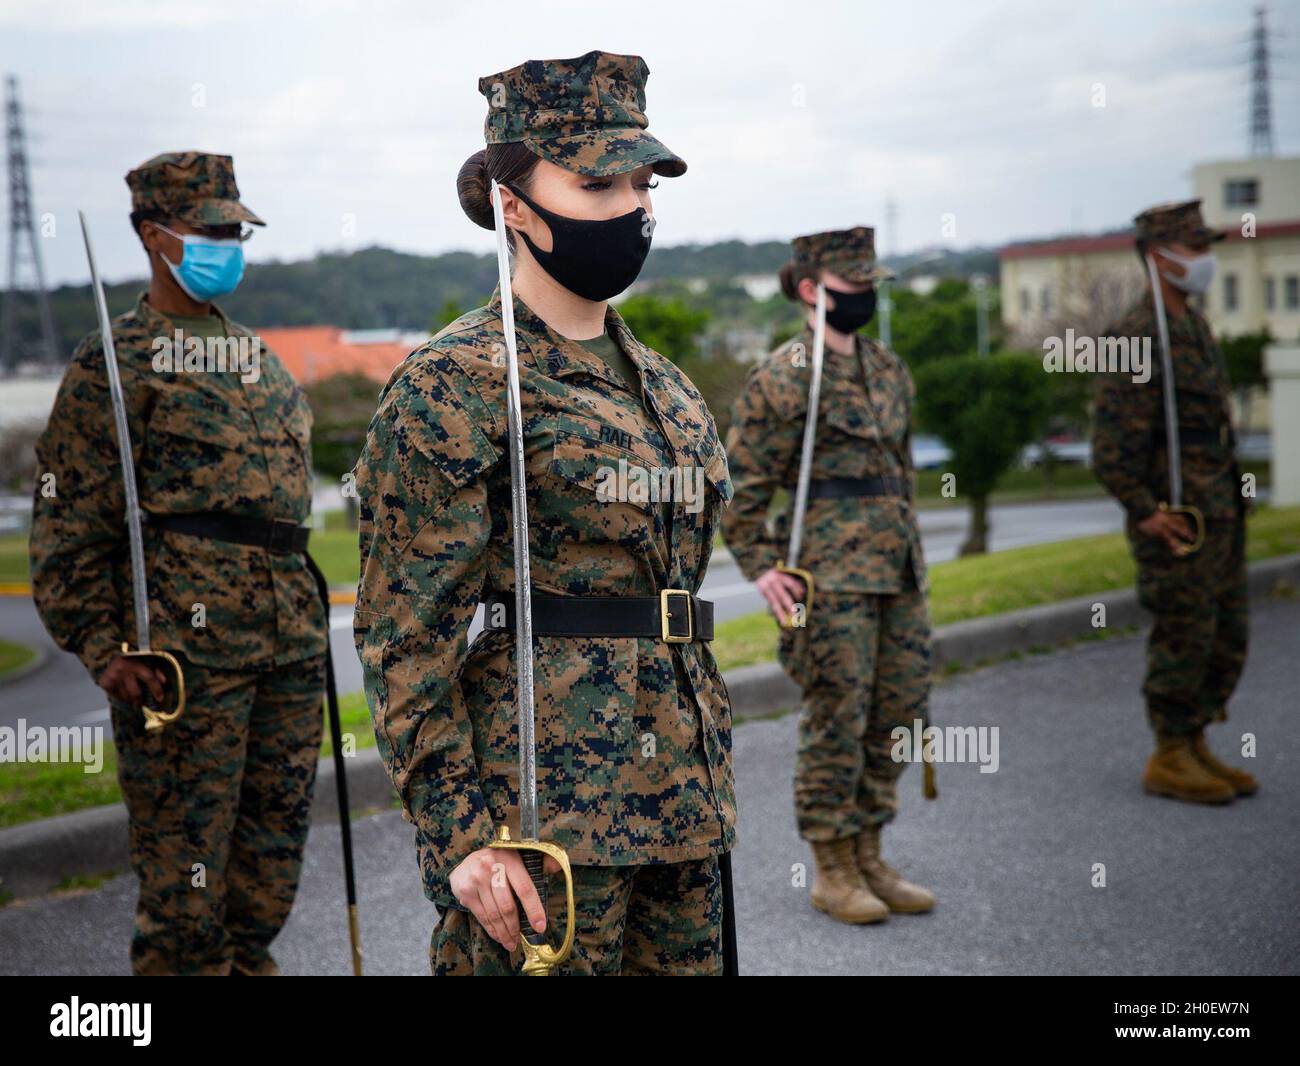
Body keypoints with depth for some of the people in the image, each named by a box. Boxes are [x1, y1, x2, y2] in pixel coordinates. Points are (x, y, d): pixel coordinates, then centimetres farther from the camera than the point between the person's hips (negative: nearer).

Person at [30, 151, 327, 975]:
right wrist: (104, 649, -14)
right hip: (184, 644, -7)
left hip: (289, 639, 7)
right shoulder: (113, 364, -2)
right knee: (185, 856, -2)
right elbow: (69, 524, -5)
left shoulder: (265, 362, 19)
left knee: (276, 846, 13)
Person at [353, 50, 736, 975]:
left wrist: (709, 789, 18)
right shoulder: (455, 381, -9)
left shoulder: (670, 390, 13)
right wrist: (458, 833, -17)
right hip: (544, 811, -7)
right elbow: (405, 634, -12)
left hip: (679, 810, 7)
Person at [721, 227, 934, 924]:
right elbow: (742, 482, -6)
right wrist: (759, 567, -11)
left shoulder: (889, 369, 15)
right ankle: (832, 870, 11)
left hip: (896, 569, 7)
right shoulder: (783, 377, -7)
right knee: (837, 716, -2)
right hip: (831, 572, -7)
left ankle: (869, 859, 22)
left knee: (898, 711, 10)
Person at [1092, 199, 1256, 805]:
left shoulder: (1194, 326, 15)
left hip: (1219, 514, 9)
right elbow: (1112, 443, -19)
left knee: (1227, 639, 13)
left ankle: (1194, 748, 24)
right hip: (1176, 520, -9)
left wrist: (1227, 499, 18)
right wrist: (1147, 514, -20)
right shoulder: (1137, 338, -15)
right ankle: (1169, 761, 10)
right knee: (1183, 641, -2)